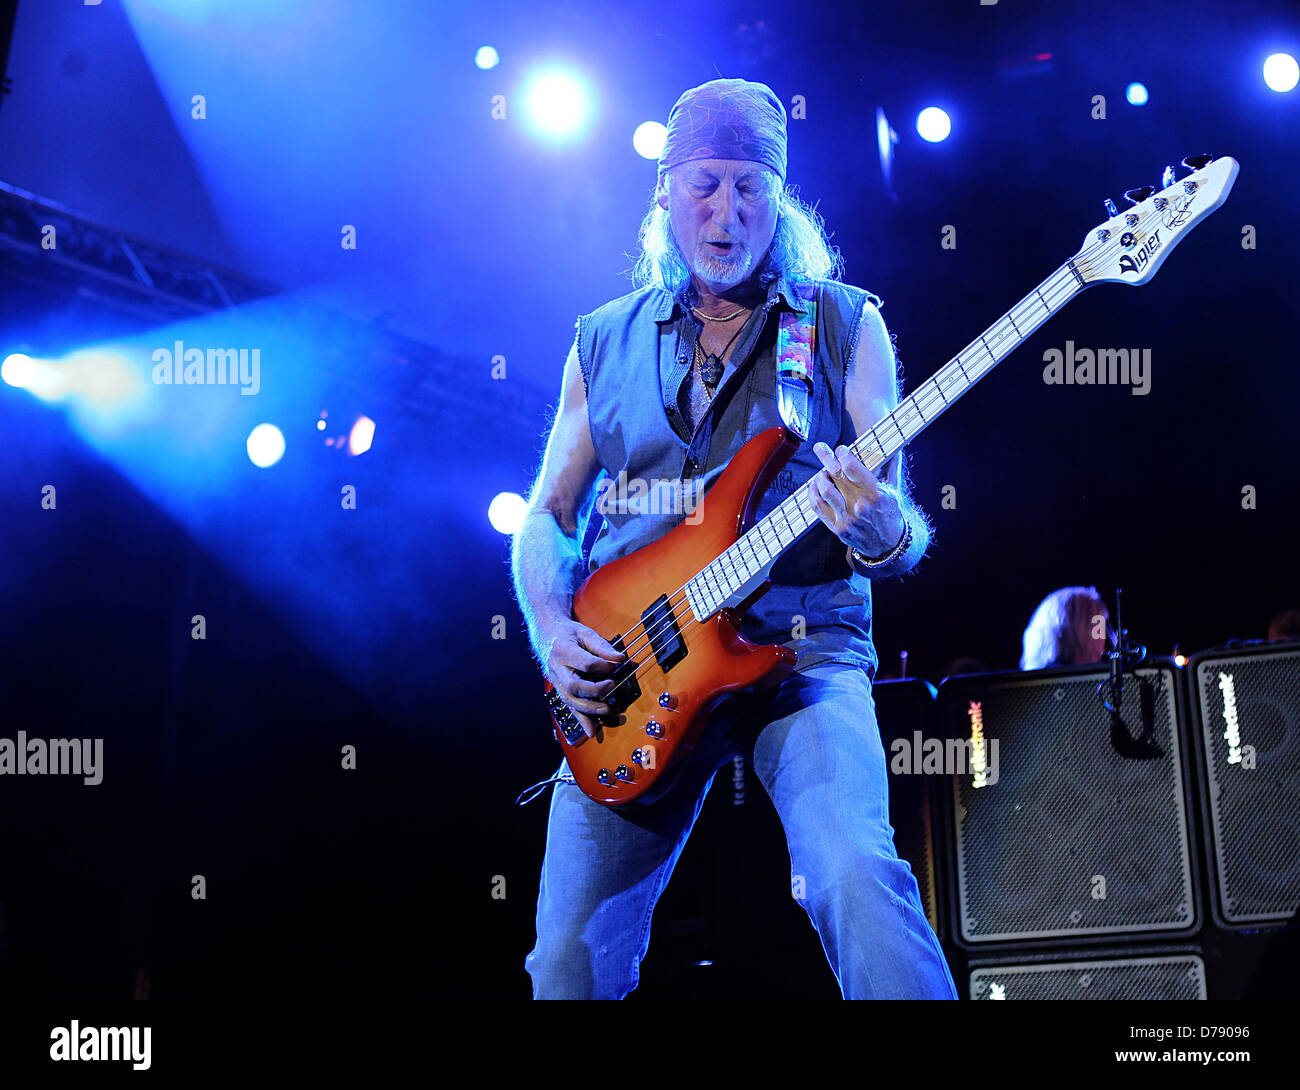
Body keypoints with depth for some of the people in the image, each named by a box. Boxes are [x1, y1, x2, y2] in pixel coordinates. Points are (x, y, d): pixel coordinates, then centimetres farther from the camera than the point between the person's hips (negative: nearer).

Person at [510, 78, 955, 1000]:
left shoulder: (845, 325, 6)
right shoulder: (605, 341, 14)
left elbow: (903, 537, 2)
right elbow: (548, 515, 16)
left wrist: (879, 530, -23)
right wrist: (553, 631, -3)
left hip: (802, 643, -2)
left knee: (856, 875, -29)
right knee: (571, 953, 0)